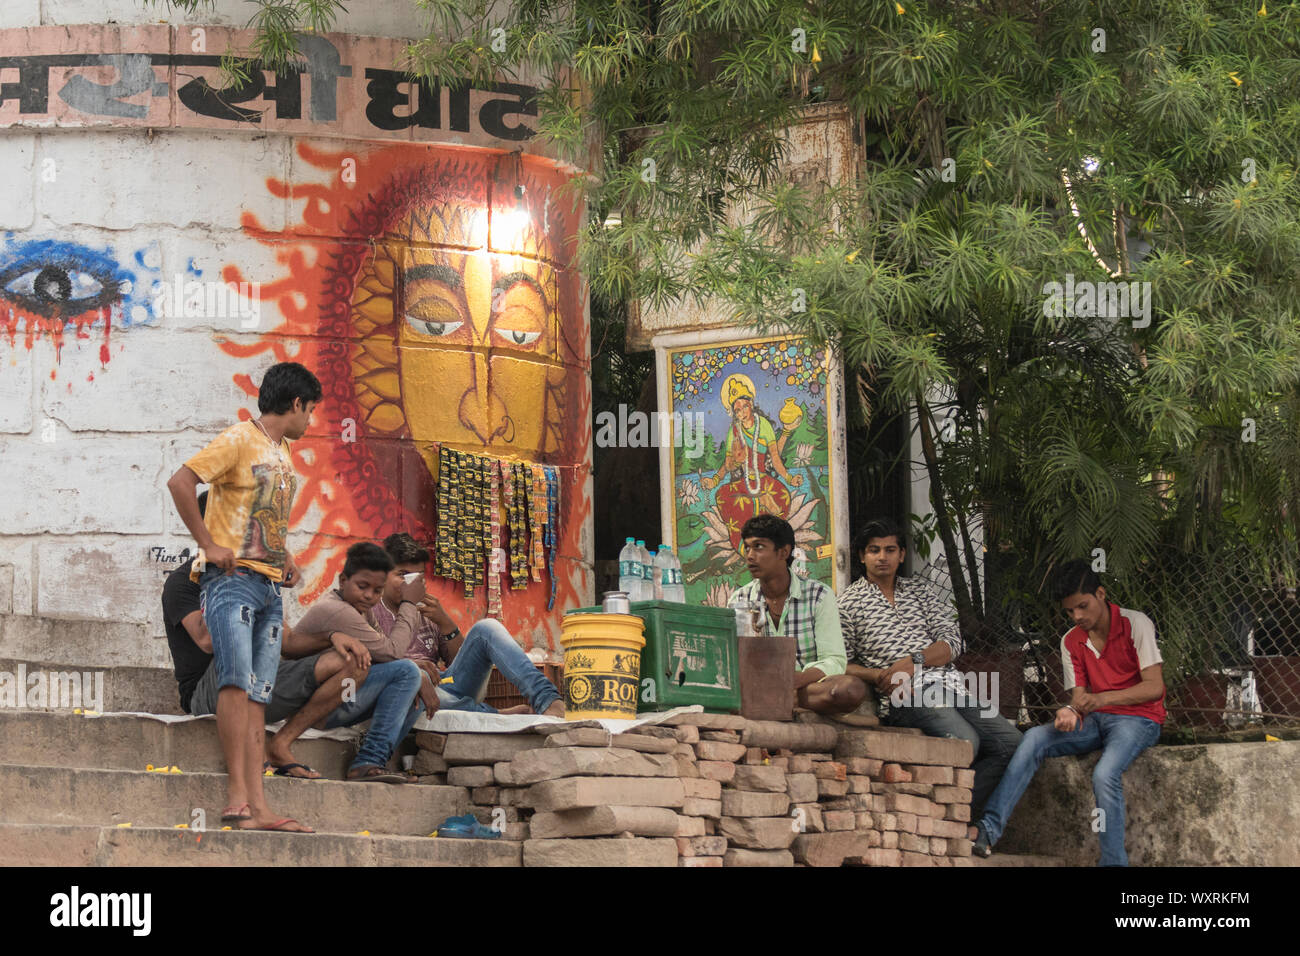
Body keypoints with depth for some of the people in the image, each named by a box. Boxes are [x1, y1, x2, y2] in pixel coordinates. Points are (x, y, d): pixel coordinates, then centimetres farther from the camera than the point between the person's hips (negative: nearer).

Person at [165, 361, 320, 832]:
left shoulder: (283, 454, 22)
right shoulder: (240, 440, -4)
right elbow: (180, 482, -15)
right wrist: (208, 544, -15)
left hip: (270, 588, 8)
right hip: (232, 580, -8)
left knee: (257, 698, 1)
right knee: (238, 682, -20)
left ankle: (257, 808, -4)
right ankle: (237, 793, -23)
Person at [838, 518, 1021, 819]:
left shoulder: (920, 590, 22)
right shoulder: (849, 602, 10)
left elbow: (953, 641, 11)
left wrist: (914, 661, -7)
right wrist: (879, 676, -14)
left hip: (948, 683, 5)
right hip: (904, 695, -5)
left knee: (1009, 741, -17)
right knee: (965, 741, -33)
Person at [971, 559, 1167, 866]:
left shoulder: (1135, 624, -8)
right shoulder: (1071, 641, 9)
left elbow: (1154, 687, -15)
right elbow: (1078, 693, 4)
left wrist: (1102, 698, -27)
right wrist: (1071, 711, -22)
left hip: (1138, 718, -5)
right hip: (1094, 720, 5)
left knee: (1105, 774, -35)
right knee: (1034, 738, -19)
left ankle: (1113, 862, -31)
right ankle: (988, 831, -27)